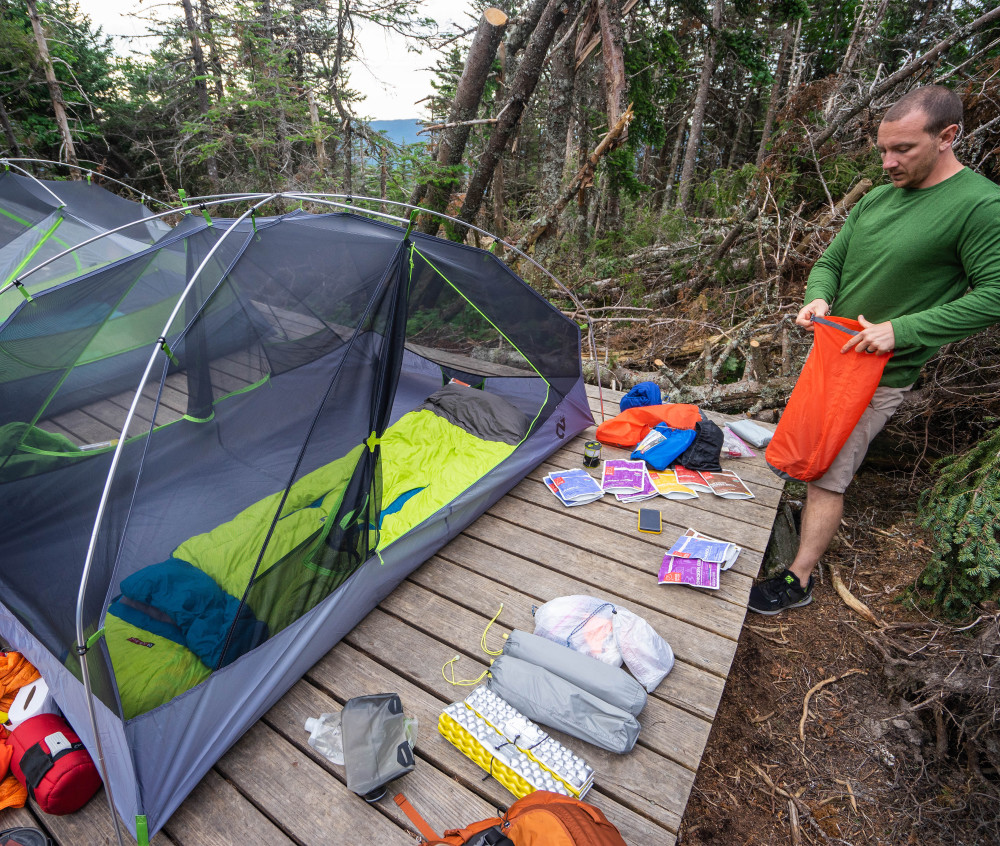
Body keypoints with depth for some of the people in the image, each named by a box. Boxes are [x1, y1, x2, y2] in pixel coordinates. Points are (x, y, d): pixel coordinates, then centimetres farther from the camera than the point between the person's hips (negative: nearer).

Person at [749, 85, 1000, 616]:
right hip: (831, 352, 7)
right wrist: (818, 298, -9)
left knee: (827, 474, -5)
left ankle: (798, 581, 7)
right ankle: (809, 518, 38)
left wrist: (901, 330, -25)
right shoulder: (876, 200, 6)